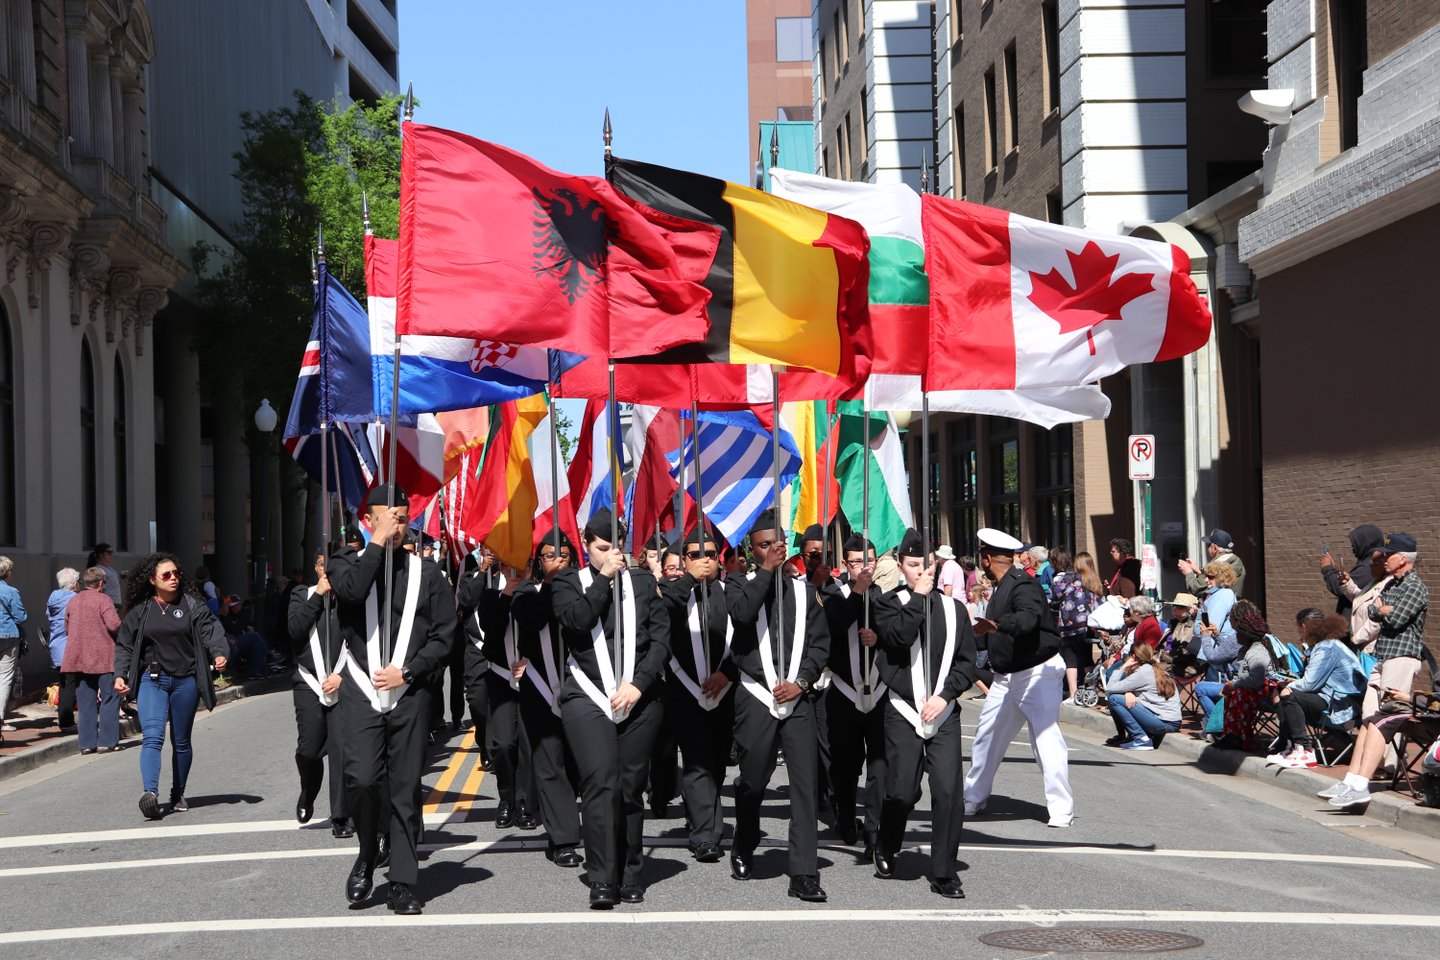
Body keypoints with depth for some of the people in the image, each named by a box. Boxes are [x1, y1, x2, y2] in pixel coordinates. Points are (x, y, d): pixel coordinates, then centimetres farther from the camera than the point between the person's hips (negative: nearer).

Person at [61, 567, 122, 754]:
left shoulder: (73, 601, 11)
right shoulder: (102, 600, -8)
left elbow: (67, 628, 17)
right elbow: (114, 625, -18)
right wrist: (120, 633, 2)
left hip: (78, 658, 6)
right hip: (103, 658, -6)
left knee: (85, 701, 9)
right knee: (109, 699, 2)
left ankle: (86, 743, 8)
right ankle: (106, 741, -2)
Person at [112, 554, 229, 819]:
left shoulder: (192, 605, 2)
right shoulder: (140, 610, 5)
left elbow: (211, 630, -9)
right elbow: (124, 645, 9)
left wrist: (220, 653, -28)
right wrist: (120, 674, -4)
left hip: (186, 680, 1)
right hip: (152, 680, -1)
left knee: (181, 742, 11)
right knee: (152, 737, -18)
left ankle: (178, 795, 25)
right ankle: (150, 793, -30)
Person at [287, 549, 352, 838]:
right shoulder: (302, 596, 10)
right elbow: (295, 630, -7)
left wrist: (343, 675, -8)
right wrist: (318, 595, -8)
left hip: (344, 685, -2)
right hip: (309, 684, 2)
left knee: (342, 750, -8)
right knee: (308, 750, 0)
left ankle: (341, 817, -1)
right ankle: (307, 798, 31)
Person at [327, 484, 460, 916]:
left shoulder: (426, 572, 9)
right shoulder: (347, 562, 7)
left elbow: (445, 634, 5)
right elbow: (351, 590, -17)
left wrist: (407, 672, -6)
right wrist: (378, 542, -11)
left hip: (410, 695, 1)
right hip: (361, 691, -1)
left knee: (405, 790, 1)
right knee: (361, 779, -15)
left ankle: (402, 886, 8)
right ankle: (367, 854, 12)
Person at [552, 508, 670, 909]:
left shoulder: (643, 582, 13)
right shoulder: (569, 582, 9)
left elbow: (661, 638, 6)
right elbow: (576, 620, -12)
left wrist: (639, 684, -6)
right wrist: (604, 578, -7)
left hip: (640, 698, 2)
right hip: (588, 696, -2)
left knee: (631, 788, 4)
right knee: (601, 782, -14)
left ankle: (631, 875, 13)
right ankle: (603, 880, -13)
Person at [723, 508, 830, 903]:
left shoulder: (804, 592, 12)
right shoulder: (742, 587, 5)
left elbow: (820, 644, 8)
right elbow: (742, 613, -19)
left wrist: (801, 682, -6)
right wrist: (767, 570, -14)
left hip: (798, 699, 2)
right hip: (755, 698, -1)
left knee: (805, 783, -7)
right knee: (752, 782, 6)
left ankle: (803, 874, -8)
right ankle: (743, 850, 34)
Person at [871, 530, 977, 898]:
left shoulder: (953, 609, 10)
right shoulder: (890, 603, 3)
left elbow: (967, 661, 8)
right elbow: (898, 636, -18)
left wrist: (944, 695, -6)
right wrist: (919, 595, -12)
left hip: (944, 713, 2)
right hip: (903, 712, -2)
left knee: (949, 791, -8)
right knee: (901, 792, -1)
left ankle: (944, 874, 1)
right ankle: (886, 851, 28)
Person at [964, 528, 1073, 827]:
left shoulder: (1022, 584, -18)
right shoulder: (1001, 588, 12)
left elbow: (1028, 619, -38)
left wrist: (996, 624, -54)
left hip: (1037, 673, -10)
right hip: (1007, 676, 10)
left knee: (1046, 737, -12)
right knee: (987, 736, 13)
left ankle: (1061, 808, -8)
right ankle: (973, 799, 25)